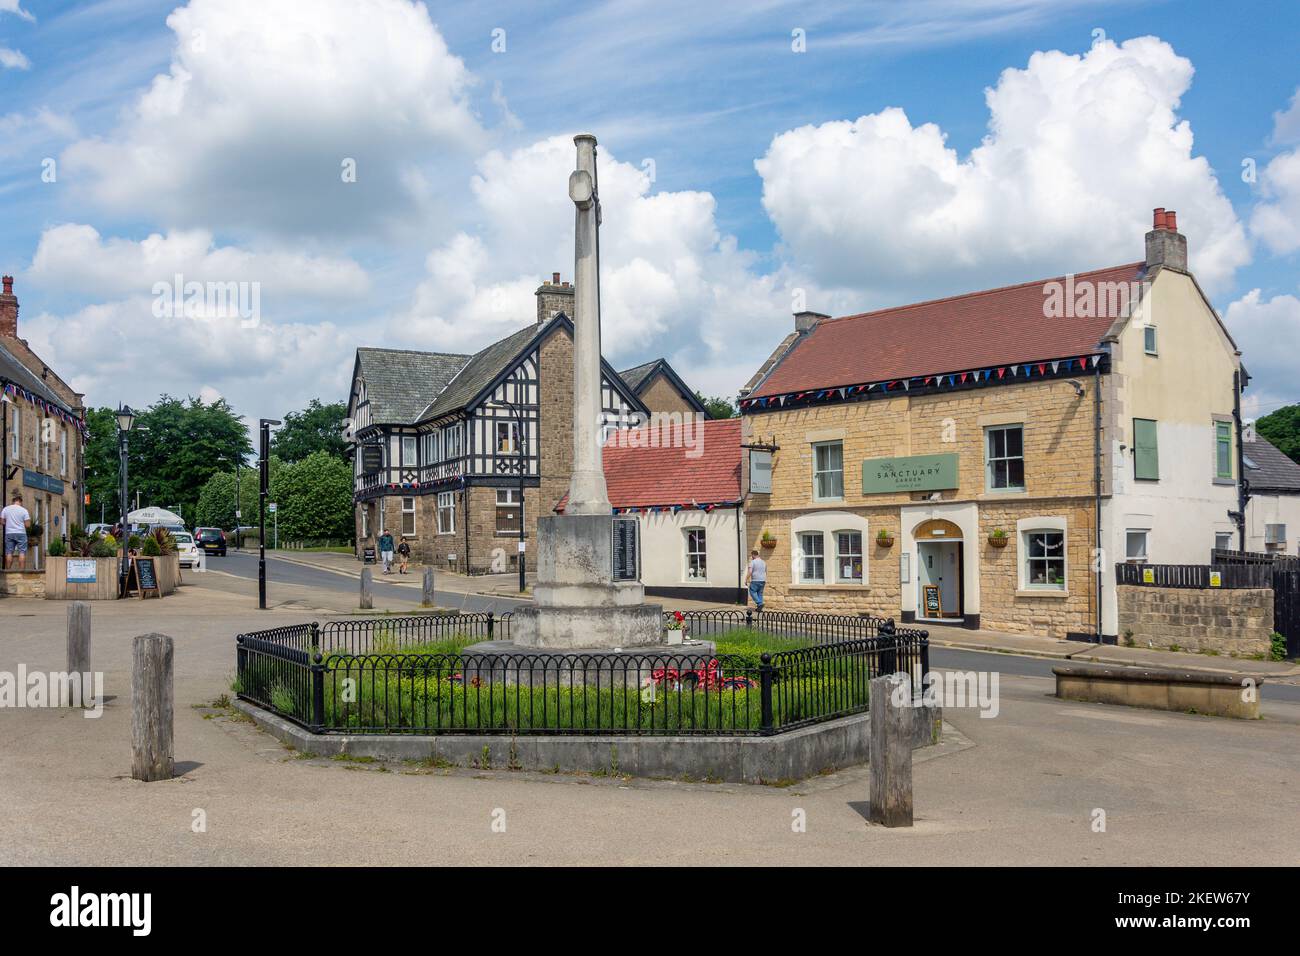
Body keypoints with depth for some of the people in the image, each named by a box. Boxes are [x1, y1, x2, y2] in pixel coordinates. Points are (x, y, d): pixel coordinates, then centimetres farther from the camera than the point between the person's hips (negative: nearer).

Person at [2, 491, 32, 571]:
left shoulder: (5, 509, 3)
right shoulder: (24, 510, -4)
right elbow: (27, 525, -7)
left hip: (9, 533, 3)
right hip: (21, 533, -3)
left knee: (9, 553, 6)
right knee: (22, 552, -3)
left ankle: (7, 570, 6)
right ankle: (22, 570, -8)